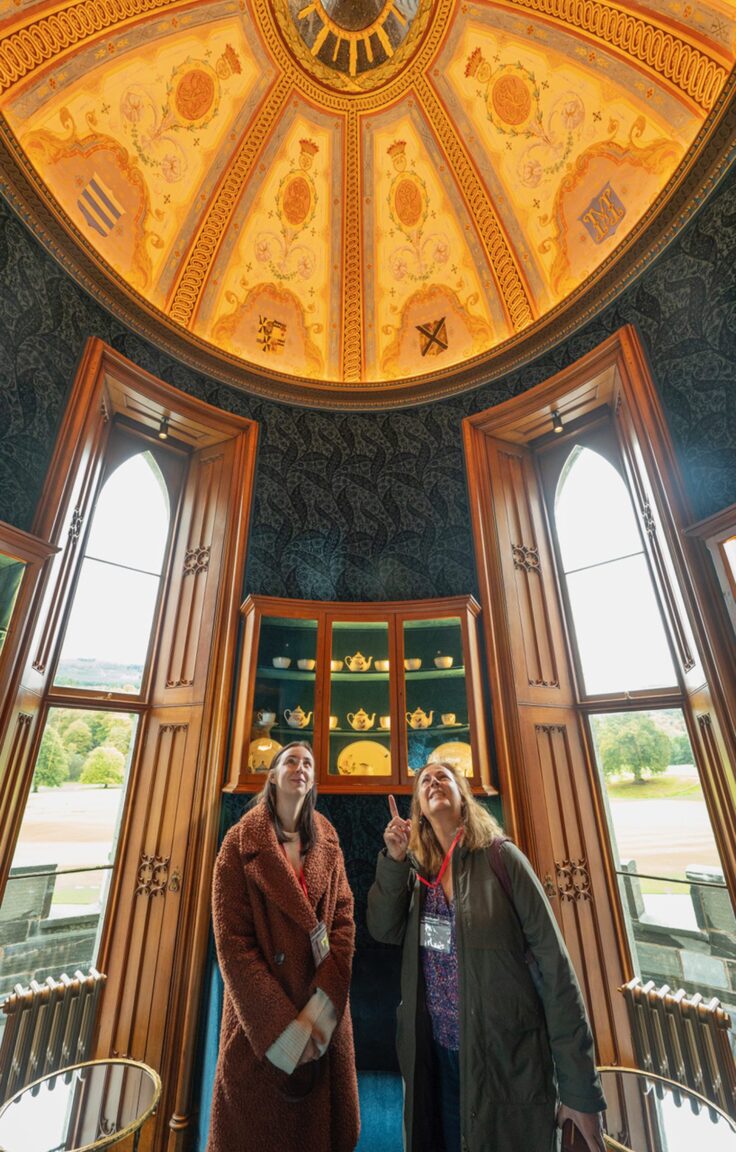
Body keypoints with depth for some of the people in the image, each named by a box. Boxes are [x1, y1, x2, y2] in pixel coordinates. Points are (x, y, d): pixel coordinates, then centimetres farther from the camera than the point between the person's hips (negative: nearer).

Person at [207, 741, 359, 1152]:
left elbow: (344, 919, -4)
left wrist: (320, 1010, -15)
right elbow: (232, 940, -14)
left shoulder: (327, 840, -1)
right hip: (260, 1017, -3)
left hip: (325, 1014, 3)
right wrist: (284, 1026, -16)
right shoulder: (241, 842, -11)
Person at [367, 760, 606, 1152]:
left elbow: (553, 963, -13)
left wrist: (580, 1086, -14)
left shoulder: (500, 857, -14)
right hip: (438, 1055, 4)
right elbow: (383, 930, -8)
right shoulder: (417, 870, 0)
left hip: (506, 1057, -3)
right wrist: (393, 860, -20)